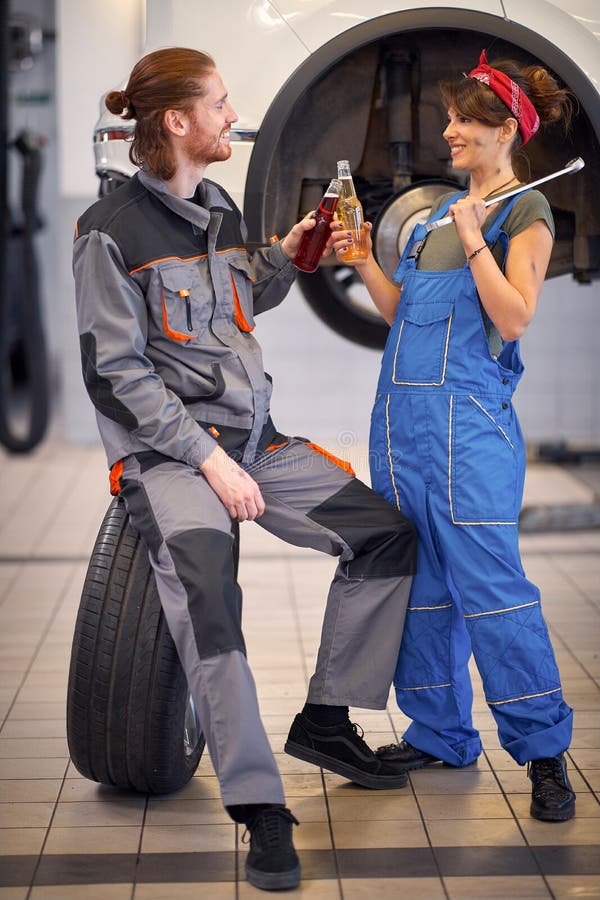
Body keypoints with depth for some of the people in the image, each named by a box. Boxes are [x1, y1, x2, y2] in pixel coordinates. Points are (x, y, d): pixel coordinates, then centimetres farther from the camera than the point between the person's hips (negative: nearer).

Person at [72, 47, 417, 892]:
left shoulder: (219, 207, 12)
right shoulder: (112, 230, -10)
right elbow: (115, 372, -14)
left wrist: (284, 256, 10)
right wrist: (208, 458, -19)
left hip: (253, 439, 8)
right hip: (164, 451, -8)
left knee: (389, 532, 2)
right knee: (204, 579, -32)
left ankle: (324, 721, 10)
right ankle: (261, 809, -28)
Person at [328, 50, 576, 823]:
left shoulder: (525, 212, -2)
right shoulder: (438, 211, 18)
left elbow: (513, 318, -12)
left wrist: (473, 239, -18)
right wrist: (361, 261, 8)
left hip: (469, 417, -7)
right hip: (403, 411, 8)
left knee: (490, 583, -9)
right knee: (419, 583, 10)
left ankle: (543, 749, 1)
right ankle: (440, 734, 21)